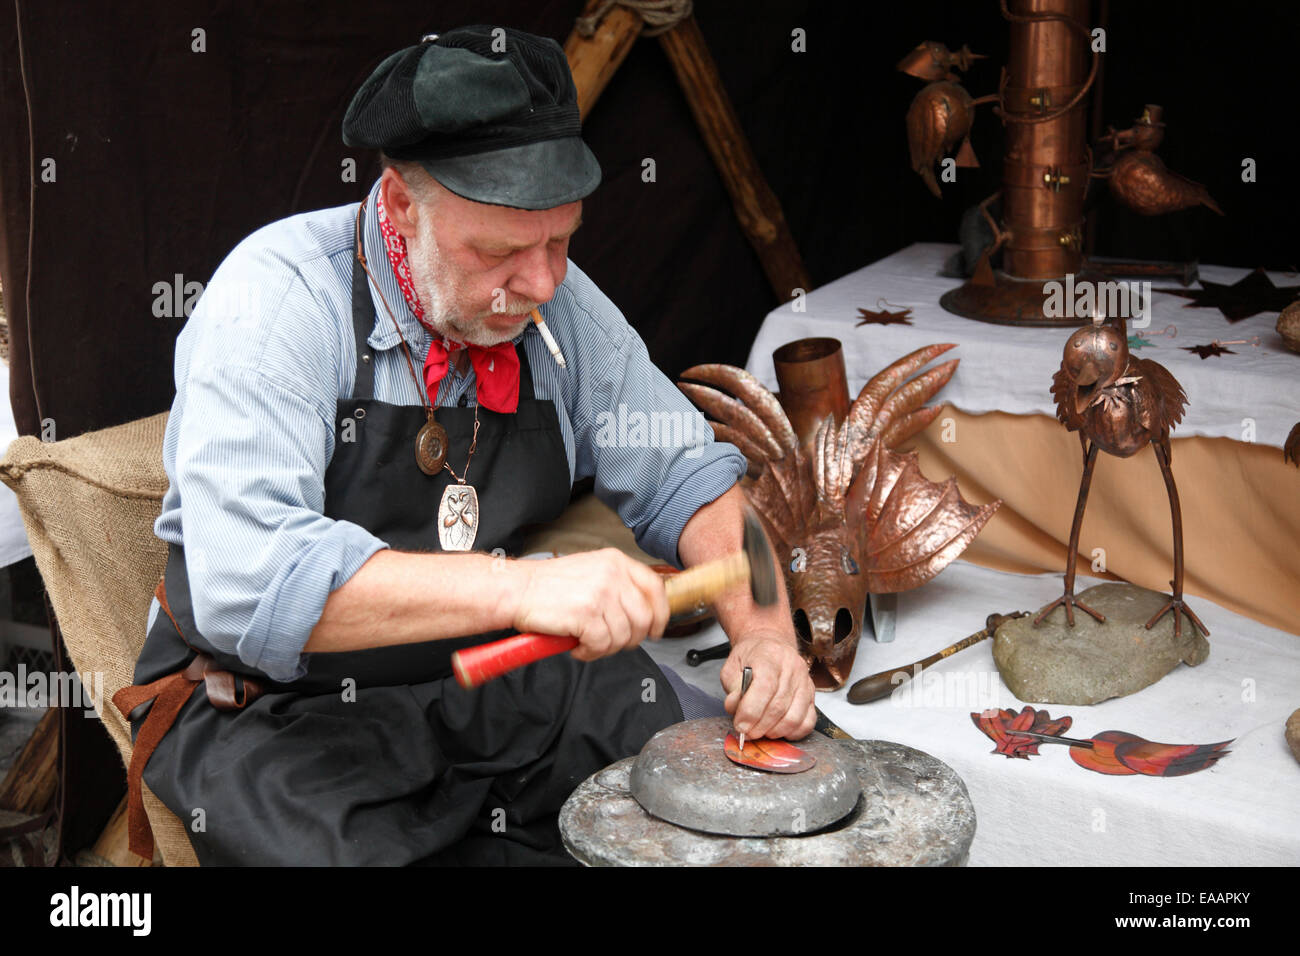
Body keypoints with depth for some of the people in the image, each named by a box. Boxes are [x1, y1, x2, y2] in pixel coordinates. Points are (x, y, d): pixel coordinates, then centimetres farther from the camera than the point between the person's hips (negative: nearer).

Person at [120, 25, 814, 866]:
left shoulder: (558, 302, -1)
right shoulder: (277, 298, -18)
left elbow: (686, 477, 7)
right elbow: (244, 581, -31)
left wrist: (765, 632, -12)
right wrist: (519, 587, -39)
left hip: (515, 677, 6)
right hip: (285, 706, -5)